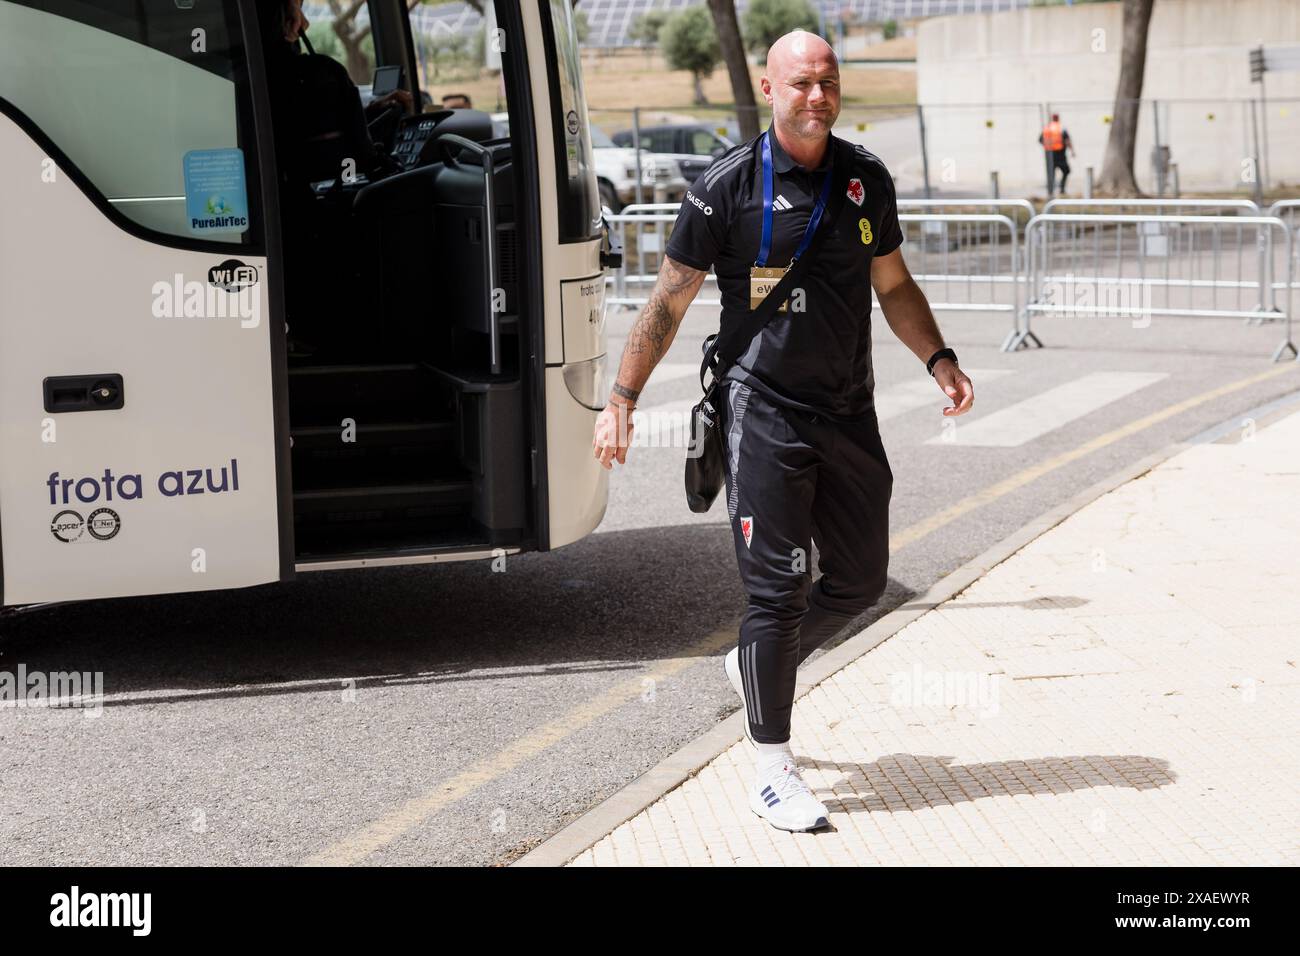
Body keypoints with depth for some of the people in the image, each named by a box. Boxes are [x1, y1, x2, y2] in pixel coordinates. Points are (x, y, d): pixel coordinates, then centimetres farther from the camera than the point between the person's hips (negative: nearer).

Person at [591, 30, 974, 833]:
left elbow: (893, 285, 19)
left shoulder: (868, 179, 7)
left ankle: (761, 667, 39)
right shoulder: (730, 185, -7)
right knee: (778, 590, -5)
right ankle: (774, 772, 7)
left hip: (849, 413, 5)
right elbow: (670, 299, -3)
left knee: (862, 579, 11)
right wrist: (622, 399, -5)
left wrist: (939, 360, 6)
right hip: (764, 413, -5)